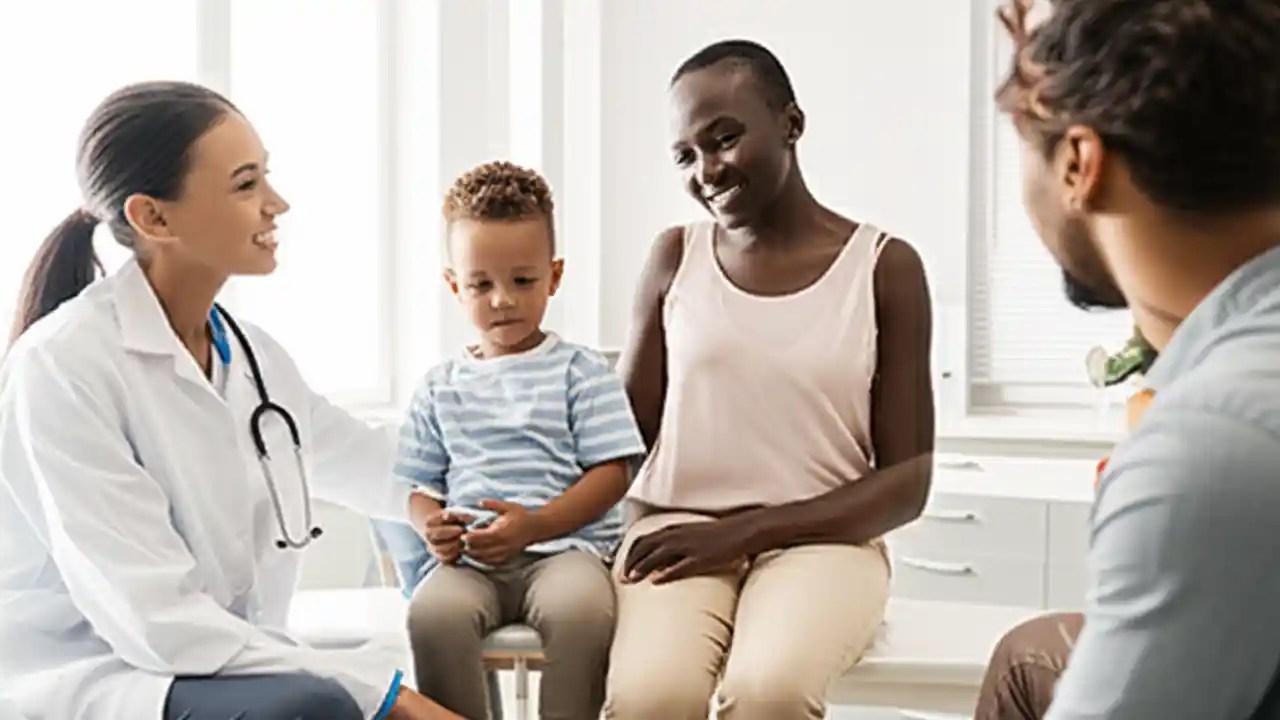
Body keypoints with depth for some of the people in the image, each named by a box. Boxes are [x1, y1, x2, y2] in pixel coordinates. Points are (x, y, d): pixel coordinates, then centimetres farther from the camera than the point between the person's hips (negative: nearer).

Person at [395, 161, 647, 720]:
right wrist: (434, 527, -5)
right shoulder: (441, 387, 18)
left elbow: (611, 474, 1)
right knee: (433, 610, -32)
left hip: (565, 546, -2)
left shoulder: (580, 371, 9)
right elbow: (420, 485, 19)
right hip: (468, 560, 2)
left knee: (580, 608, -37)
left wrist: (534, 524, -13)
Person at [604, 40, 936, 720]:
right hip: (679, 532, 2)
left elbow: (907, 482, -1)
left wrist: (747, 530, -13)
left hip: (820, 538, -1)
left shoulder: (884, 268, 2)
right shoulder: (675, 257, 9)